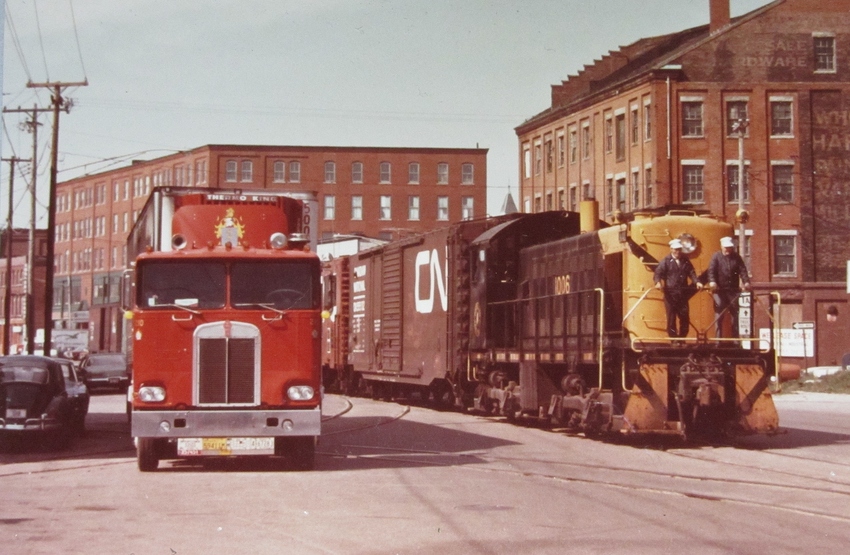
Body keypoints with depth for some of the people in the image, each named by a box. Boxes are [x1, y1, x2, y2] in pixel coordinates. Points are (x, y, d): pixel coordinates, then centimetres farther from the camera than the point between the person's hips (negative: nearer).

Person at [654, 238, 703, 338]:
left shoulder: (685, 260, 13)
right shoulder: (666, 261, 0)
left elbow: (691, 273, 9)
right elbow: (658, 272, -8)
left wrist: (697, 282, -9)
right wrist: (658, 282, -28)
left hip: (683, 294, 4)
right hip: (670, 294, -4)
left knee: (685, 318, 4)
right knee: (671, 318, 0)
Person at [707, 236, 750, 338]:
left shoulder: (736, 257, 10)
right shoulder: (716, 257, 2)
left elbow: (743, 270, 0)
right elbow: (711, 270, -11)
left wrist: (746, 282, -17)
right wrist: (712, 281, -29)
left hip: (733, 290, 3)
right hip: (719, 290, -3)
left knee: (735, 314, 4)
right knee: (719, 314, -2)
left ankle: (735, 338, 9)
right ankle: (718, 338, 1)